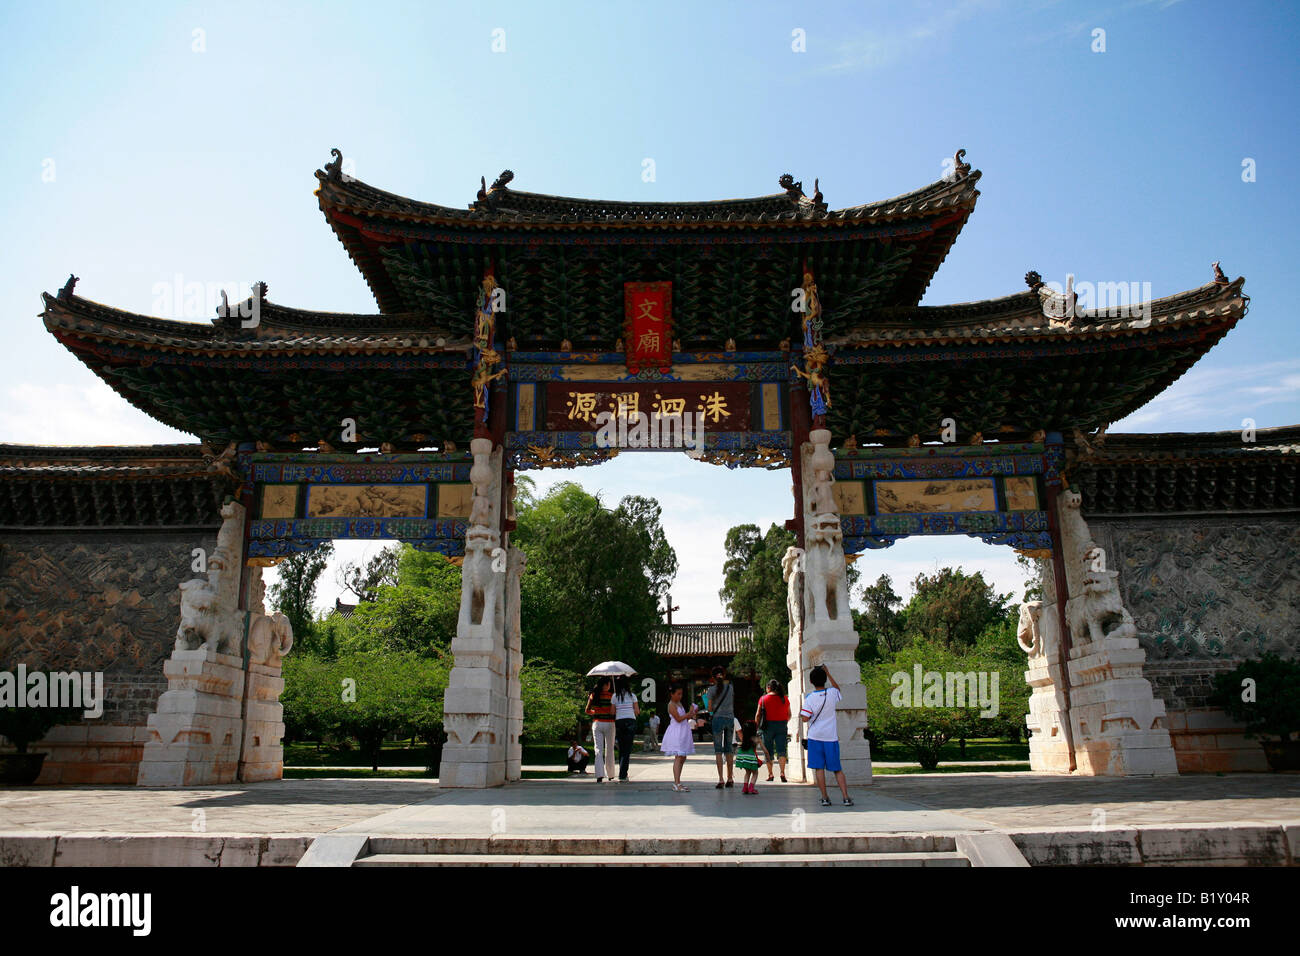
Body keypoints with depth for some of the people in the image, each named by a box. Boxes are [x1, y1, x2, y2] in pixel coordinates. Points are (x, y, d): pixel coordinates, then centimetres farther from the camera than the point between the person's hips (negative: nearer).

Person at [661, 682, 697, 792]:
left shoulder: (679, 703, 17)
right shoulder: (671, 705, -11)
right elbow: (678, 718, -19)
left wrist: (692, 715, 7)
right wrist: (689, 713, -19)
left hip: (683, 733, 10)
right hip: (676, 733, -10)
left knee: (683, 758, 13)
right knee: (678, 758, -16)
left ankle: (678, 782, 20)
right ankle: (676, 784, -21)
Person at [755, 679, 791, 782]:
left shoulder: (763, 698, -2)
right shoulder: (785, 699, 5)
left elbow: (758, 714, -2)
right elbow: (789, 715, 12)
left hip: (768, 725, -1)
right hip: (782, 725, 1)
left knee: (768, 751, 9)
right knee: (781, 750, -1)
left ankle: (770, 774, 10)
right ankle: (782, 773, -16)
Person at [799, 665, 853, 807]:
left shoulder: (809, 698, -9)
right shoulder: (832, 693, -3)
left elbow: (805, 718, -12)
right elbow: (838, 689, 23)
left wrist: (800, 714, 10)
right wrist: (828, 674, 25)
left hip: (815, 736, -2)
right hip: (831, 737, 2)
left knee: (819, 768, 4)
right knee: (837, 769, 8)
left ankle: (824, 798, 3)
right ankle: (846, 798, 2)